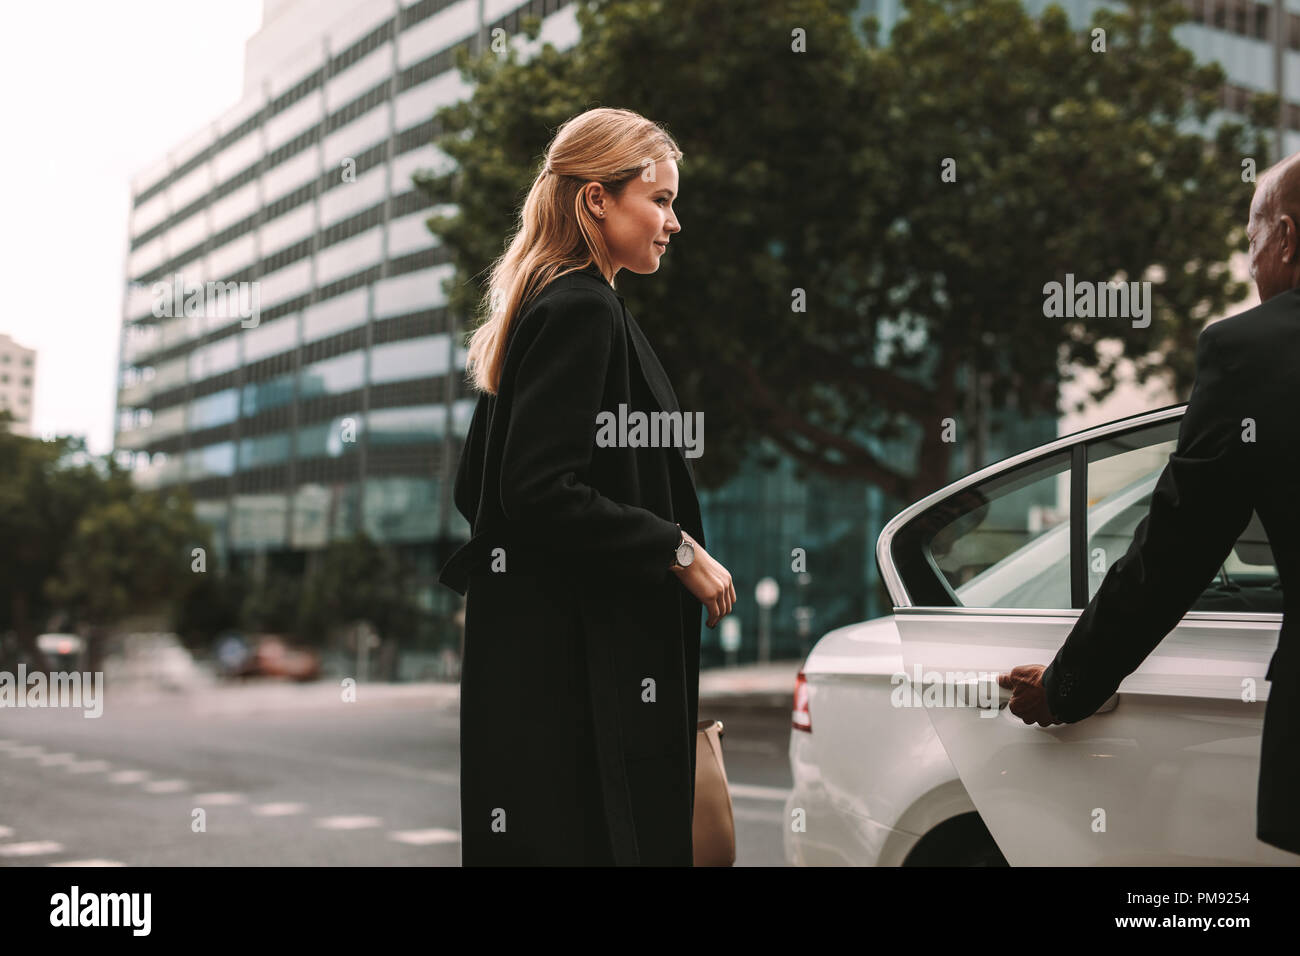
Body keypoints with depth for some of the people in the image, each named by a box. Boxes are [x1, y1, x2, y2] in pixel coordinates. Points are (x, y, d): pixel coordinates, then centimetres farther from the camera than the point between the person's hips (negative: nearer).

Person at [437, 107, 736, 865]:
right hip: (577, 656, -10)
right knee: (595, 836, -6)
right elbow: (542, 493, -23)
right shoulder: (582, 311, -14)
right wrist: (678, 550, -15)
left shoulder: (558, 304, 16)